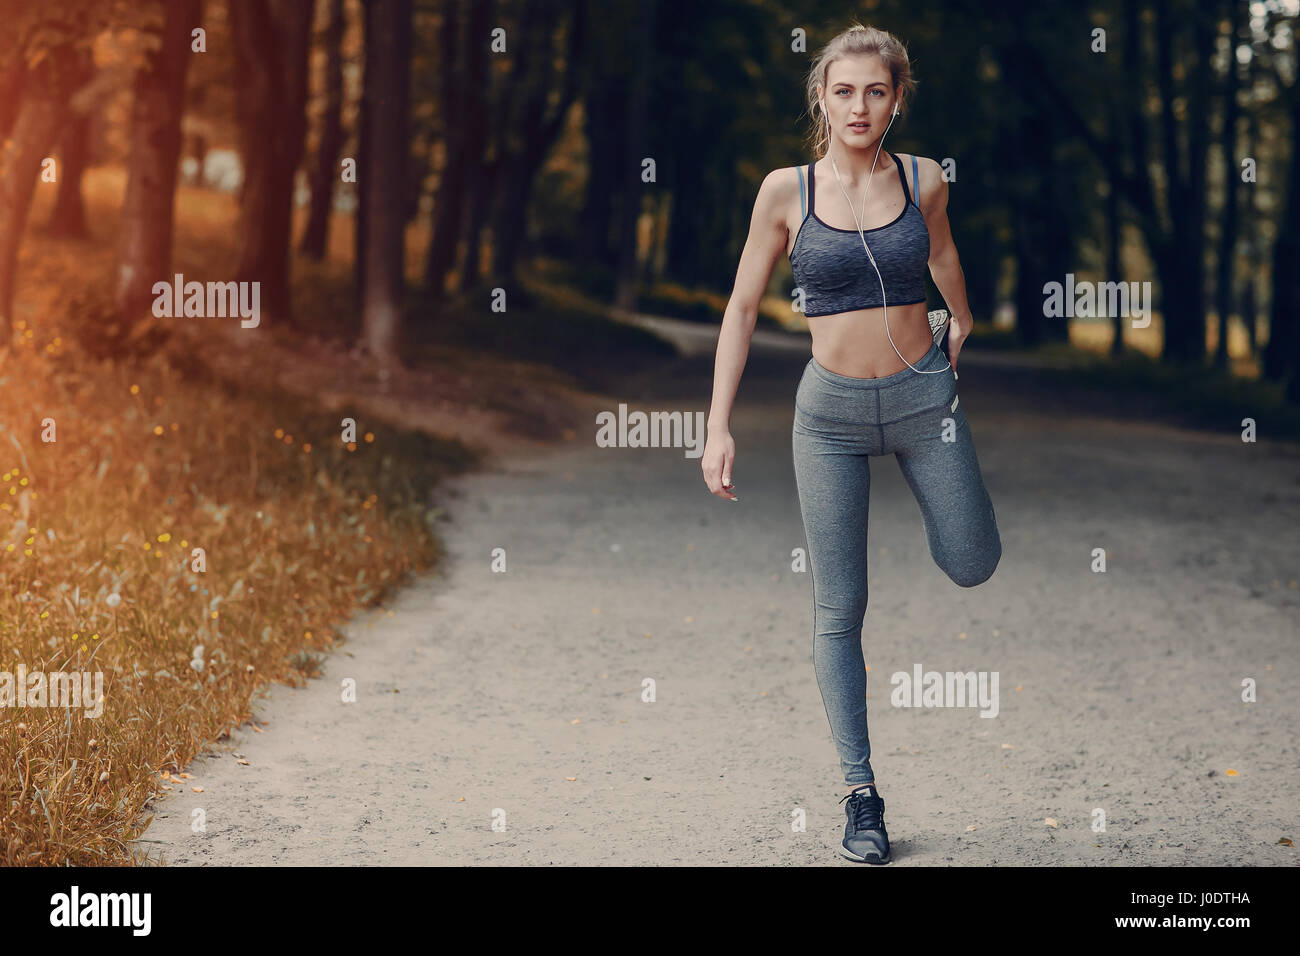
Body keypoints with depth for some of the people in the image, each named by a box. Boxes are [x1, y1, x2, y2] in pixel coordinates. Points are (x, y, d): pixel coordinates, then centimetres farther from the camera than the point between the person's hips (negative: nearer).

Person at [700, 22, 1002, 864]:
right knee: (840, 607, -1)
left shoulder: (922, 182, -4)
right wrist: (720, 427, -5)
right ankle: (861, 790, 7)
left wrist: (964, 323, 37)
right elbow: (743, 308, -1)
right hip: (832, 410, -1)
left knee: (973, 567, 12)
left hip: (922, 393, 1)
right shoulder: (786, 191, -7)